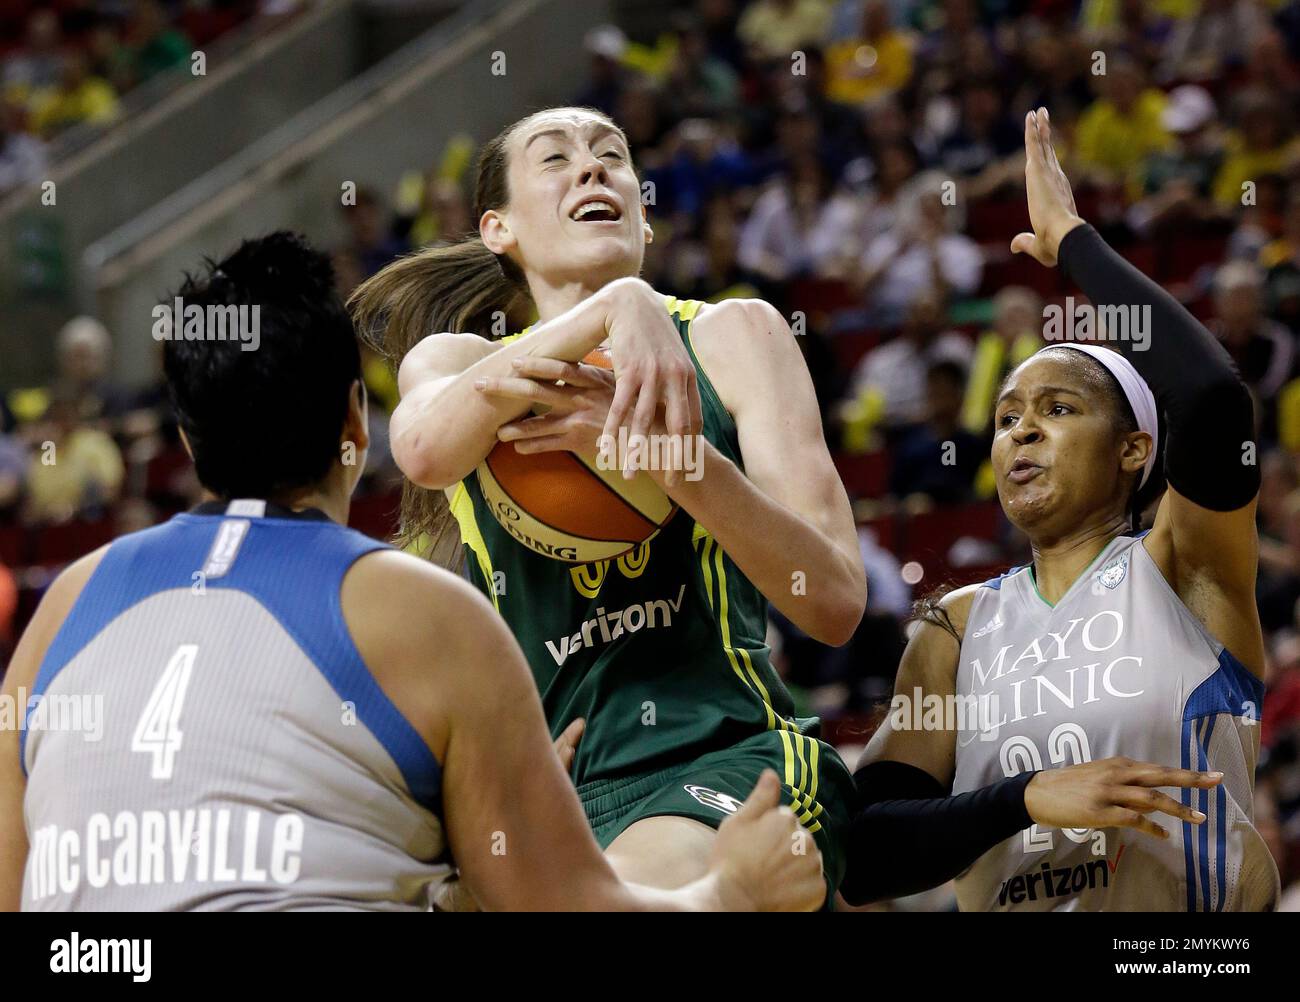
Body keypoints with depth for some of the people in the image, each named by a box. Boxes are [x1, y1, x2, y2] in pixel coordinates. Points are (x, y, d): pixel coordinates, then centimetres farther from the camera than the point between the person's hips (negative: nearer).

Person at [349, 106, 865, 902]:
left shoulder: (729, 336, 10)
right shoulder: (452, 360, 17)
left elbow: (835, 601, -2)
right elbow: (425, 449, -12)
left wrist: (671, 451, -16)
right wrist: (616, 309, -24)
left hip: (723, 753, -4)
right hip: (548, 781, 4)